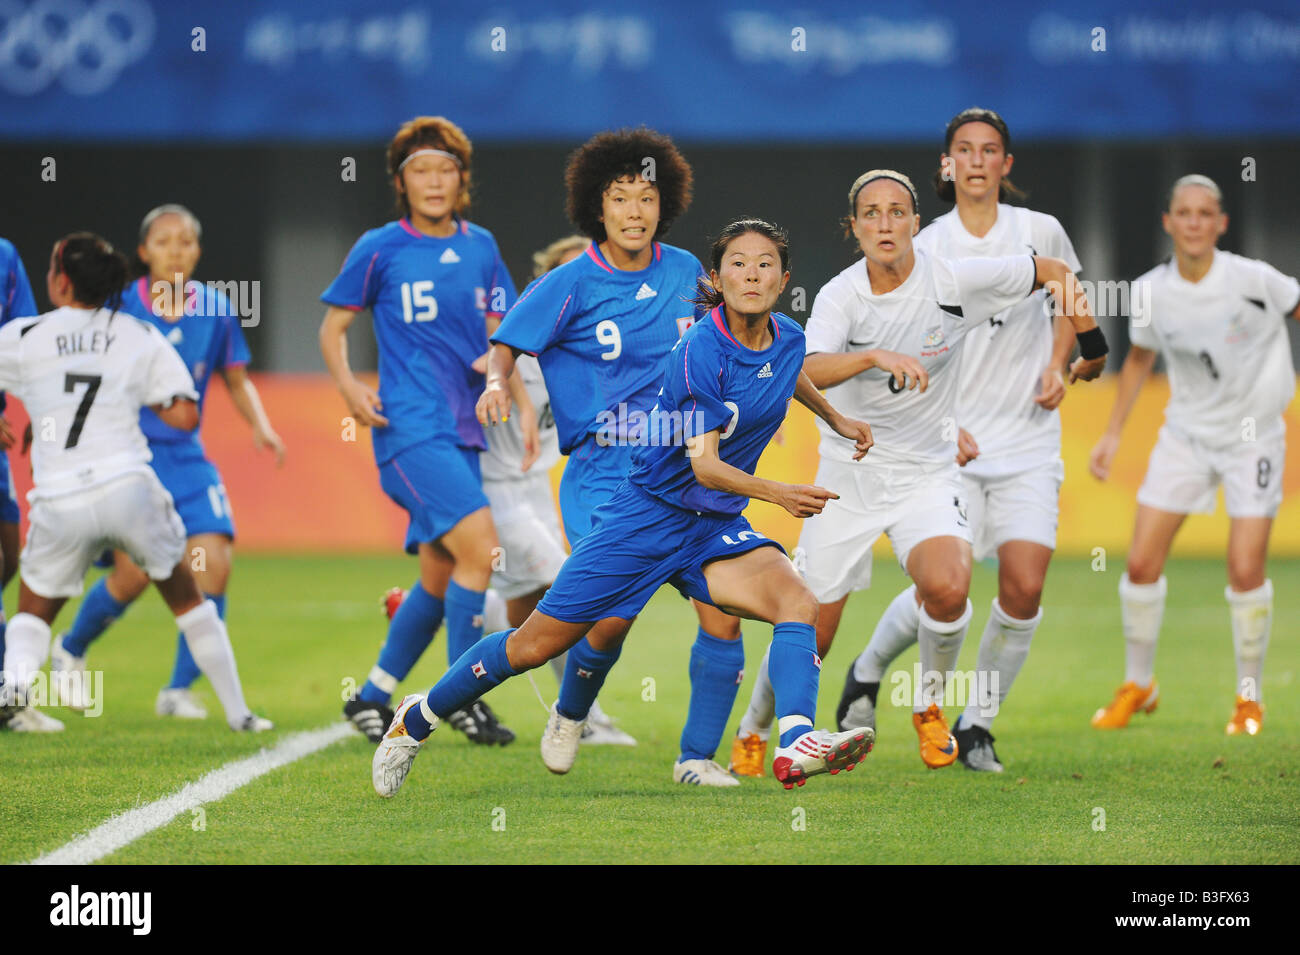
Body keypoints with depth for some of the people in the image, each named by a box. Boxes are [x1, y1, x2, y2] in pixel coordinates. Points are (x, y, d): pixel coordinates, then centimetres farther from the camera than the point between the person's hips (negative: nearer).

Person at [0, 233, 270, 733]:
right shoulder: (142, 339, 7)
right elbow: (185, 416, 2)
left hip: (61, 501, -1)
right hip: (128, 485, 1)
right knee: (188, 601, 18)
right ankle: (237, 712, 19)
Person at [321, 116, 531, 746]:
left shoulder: (480, 247, 11)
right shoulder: (380, 249, -2)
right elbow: (333, 326, 5)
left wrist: (523, 404, 8)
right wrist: (347, 385, -12)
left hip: (463, 432, 6)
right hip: (411, 428, -6)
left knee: (440, 577, 9)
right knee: (480, 548, -20)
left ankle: (371, 697, 24)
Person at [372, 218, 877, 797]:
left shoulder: (789, 340, 1)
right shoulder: (699, 351, -20)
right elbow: (704, 465, -25)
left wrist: (834, 418, 37)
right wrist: (774, 492, -40)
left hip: (715, 528, 5)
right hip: (648, 515, -5)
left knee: (797, 603, -25)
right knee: (535, 645, 1)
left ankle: (796, 744, -42)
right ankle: (418, 719, 23)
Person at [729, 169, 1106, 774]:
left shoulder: (954, 281, -10)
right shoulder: (840, 295, -12)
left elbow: (1051, 270, 4)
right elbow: (805, 371, -31)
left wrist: (1092, 351, 0)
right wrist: (876, 356, -47)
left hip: (927, 474, 0)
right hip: (848, 474, 0)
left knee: (947, 589, -29)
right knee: (809, 634, 1)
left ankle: (930, 703, 0)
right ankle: (752, 733, 29)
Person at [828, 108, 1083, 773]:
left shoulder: (1041, 233, 2)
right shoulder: (925, 250, -4)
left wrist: (1057, 364, 3)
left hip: (1029, 443, 2)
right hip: (951, 444, -2)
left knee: (1025, 587, -12)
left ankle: (977, 723, 7)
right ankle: (868, 670, 19)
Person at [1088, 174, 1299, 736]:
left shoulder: (1252, 280, -19)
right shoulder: (1151, 292, -8)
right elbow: (1140, 358, 11)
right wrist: (1112, 434, 12)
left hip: (1254, 436, -3)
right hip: (1186, 432, 3)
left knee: (1246, 572, -10)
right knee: (1141, 564, -3)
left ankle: (1249, 697, 11)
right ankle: (1138, 685, 18)